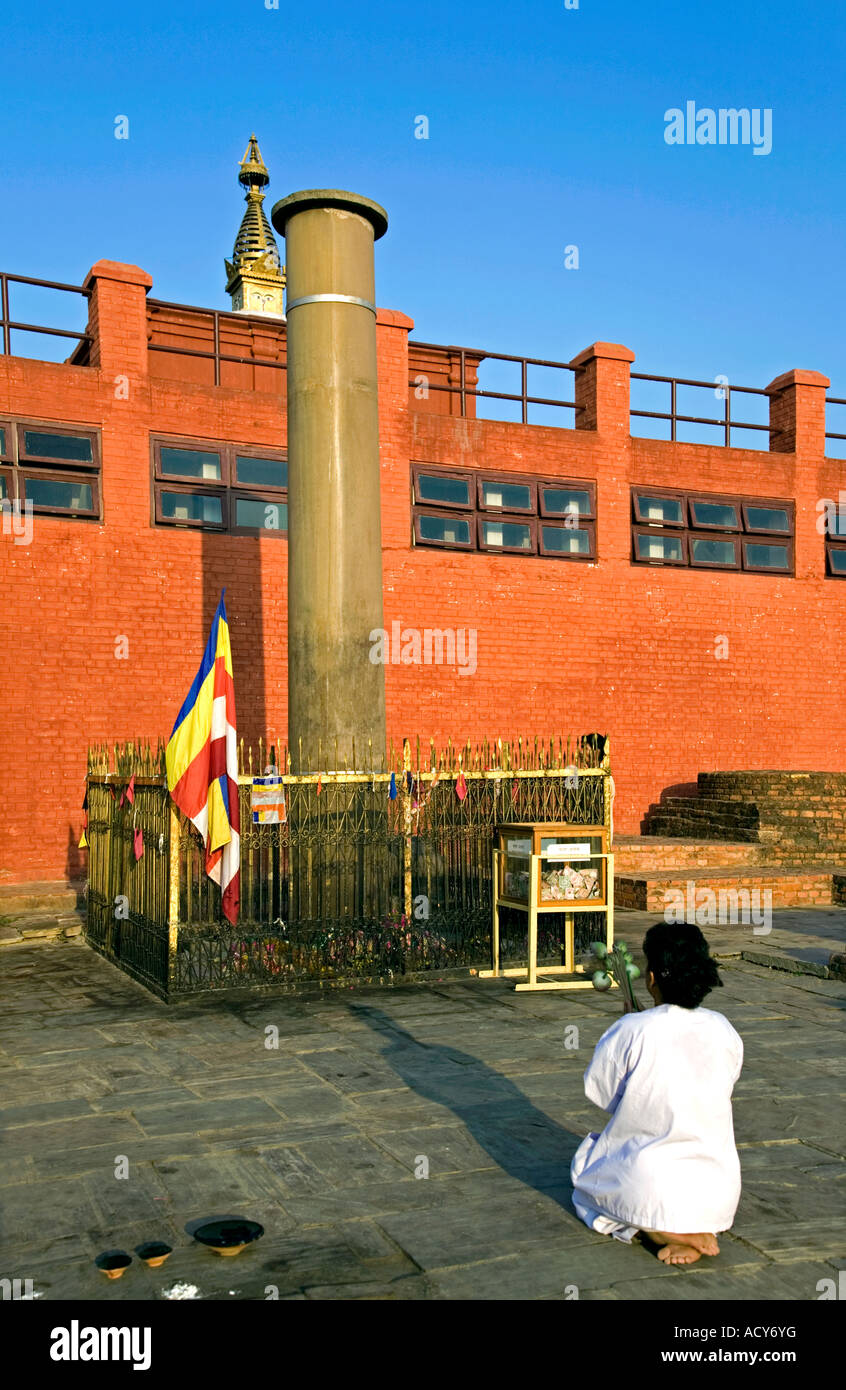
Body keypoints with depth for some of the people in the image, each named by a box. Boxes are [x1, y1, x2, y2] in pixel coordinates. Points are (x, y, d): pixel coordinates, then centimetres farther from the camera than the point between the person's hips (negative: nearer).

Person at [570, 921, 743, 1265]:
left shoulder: (631, 1032, -17)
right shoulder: (723, 1031, -5)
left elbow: (599, 1092, -3)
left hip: (651, 1189, -4)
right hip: (719, 1194, 5)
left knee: (587, 1172, 26)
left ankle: (663, 1232, -2)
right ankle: (696, 1231, 3)